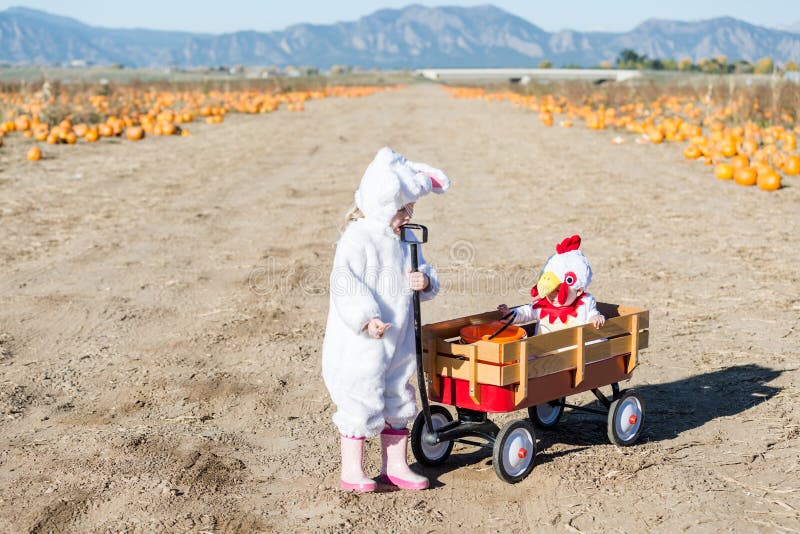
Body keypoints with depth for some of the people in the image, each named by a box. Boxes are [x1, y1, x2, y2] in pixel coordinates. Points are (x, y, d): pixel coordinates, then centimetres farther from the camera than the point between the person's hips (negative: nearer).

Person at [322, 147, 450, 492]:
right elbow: (345, 284, -24)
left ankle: (395, 466, 28)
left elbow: (422, 271, 15)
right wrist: (367, 318, -35)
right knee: (361, 403, -2)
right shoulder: (357, 238, -17)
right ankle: (351, 470, 11)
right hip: (359, 344, -8)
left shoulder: (405, 239, 8)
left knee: (398, 401, 15)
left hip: (397, 342, 8)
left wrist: (424, 281, -10)